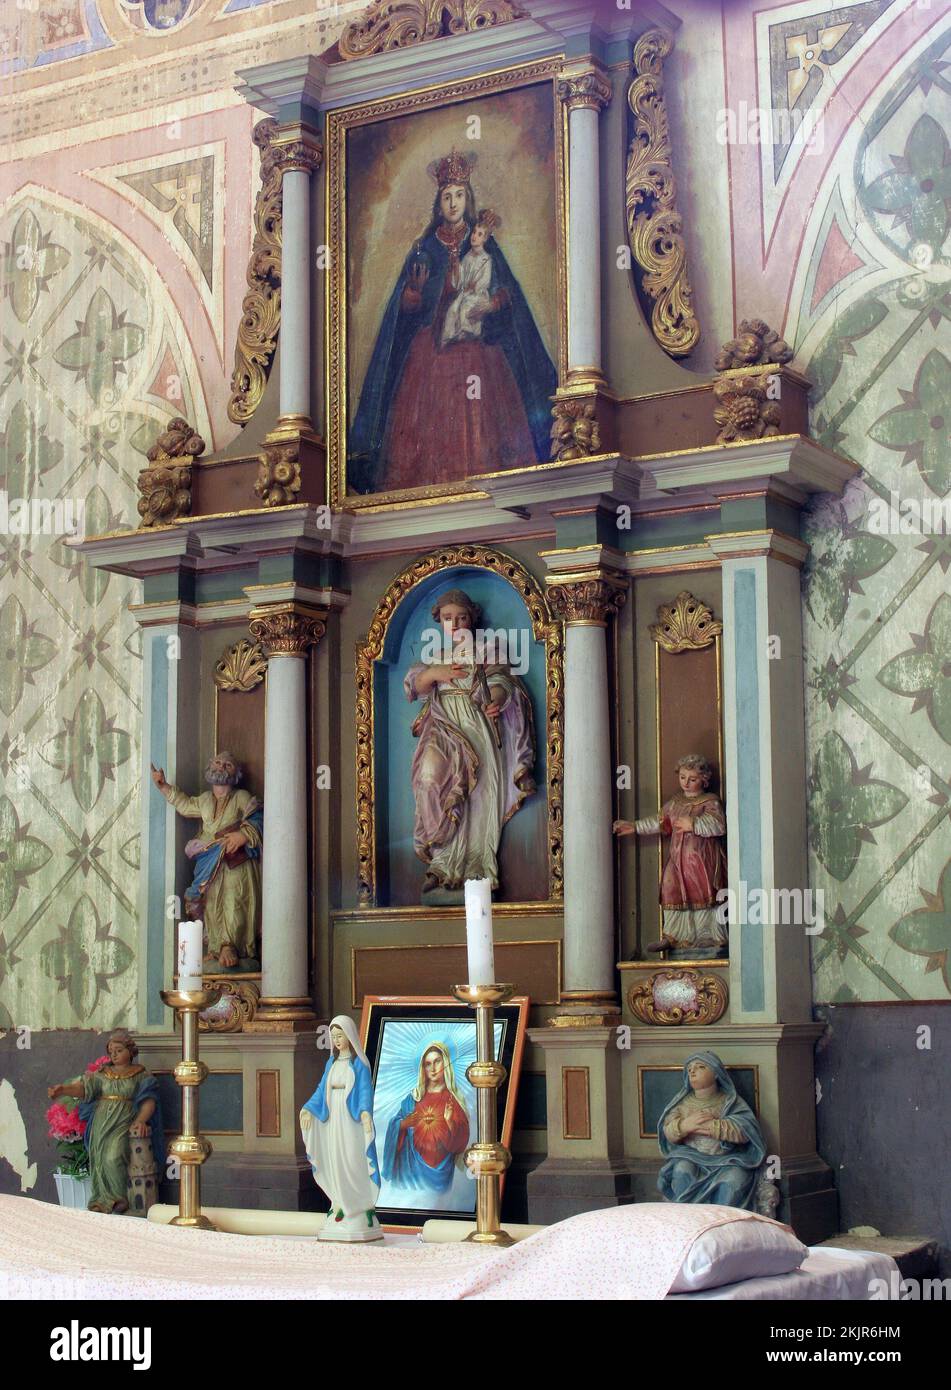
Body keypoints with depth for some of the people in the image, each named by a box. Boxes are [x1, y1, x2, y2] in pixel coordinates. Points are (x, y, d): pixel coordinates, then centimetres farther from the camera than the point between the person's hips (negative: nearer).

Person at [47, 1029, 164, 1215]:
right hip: (101, 1122, 4)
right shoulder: (102, 1074, 17)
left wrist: (140, 1121, -21)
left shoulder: (141, 1075, 7)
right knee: (98, 1160, -8)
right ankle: (103, 1203, 3)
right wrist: (62, 1090, -18)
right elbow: (83, 1088, 2)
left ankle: (118, 1201, -7)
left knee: (113, 1158, -24)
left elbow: (149, 1101, -3)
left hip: (124, 1123, -4)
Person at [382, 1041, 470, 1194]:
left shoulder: (453, 1100, 0)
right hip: (412, 1165, 2)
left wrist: (450, 1122, -22)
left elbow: (461, 1139, -5)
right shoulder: (414, 1097, 7)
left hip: (439, 1169, -2)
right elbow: (394, 1126, 6)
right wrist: (403, 1124, -14)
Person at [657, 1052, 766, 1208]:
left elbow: (746, 1131, -10)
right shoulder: (682, 1101, 13)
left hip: (726, 1160, -2)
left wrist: (713, 1127, -20)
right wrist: (684, 1125, -19)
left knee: (734, 1178, -33)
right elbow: (668, 1134, 4)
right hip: (691, 1158, 2)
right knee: (682, 1170, -30)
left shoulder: (730, 1101, 5)